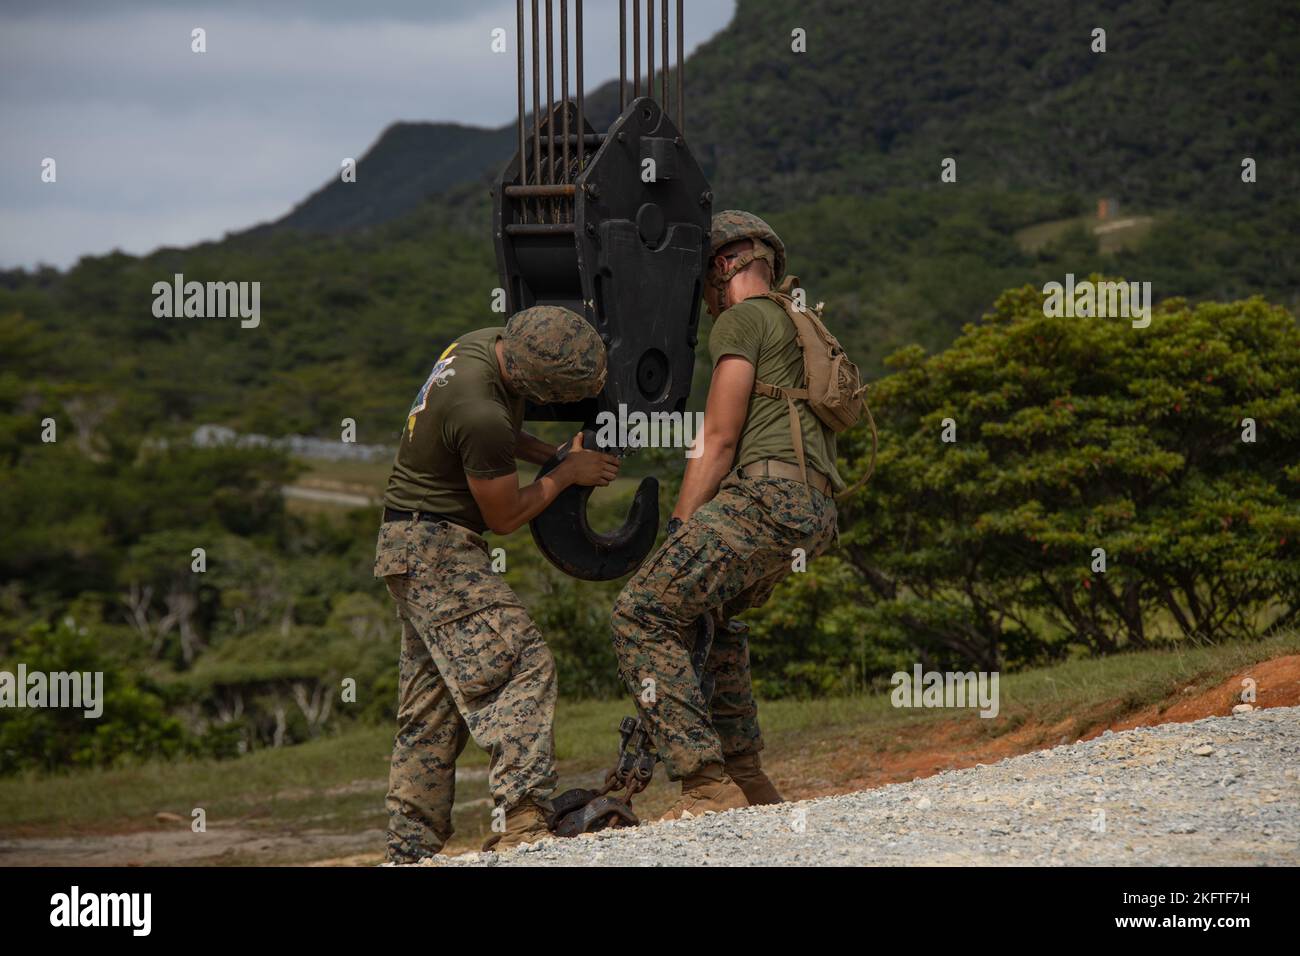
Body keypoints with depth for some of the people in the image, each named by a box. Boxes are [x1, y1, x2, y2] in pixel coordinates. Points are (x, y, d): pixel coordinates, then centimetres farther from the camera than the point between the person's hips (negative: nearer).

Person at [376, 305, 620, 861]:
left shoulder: (490, 343, 1)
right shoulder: (481, 416, -28)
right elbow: (505, 517, -14)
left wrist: (553, 456, 8)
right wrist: (567, 473, -2)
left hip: (413, 548, 10)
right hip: (437, 549, -10)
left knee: (433, 706, 11)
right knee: (520, 668, -19)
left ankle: (410, 852, 12)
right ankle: (521, 820, -31)